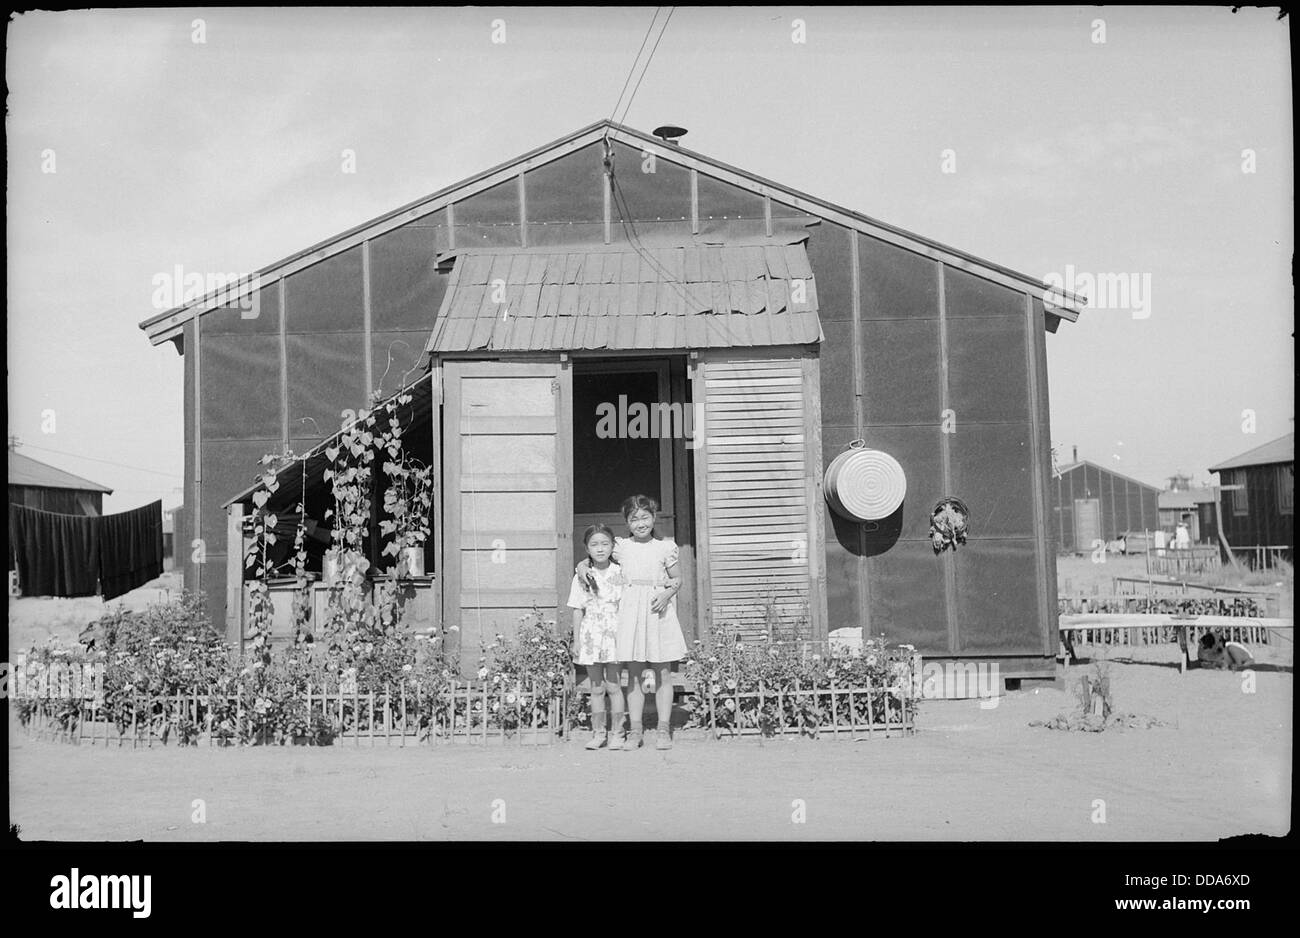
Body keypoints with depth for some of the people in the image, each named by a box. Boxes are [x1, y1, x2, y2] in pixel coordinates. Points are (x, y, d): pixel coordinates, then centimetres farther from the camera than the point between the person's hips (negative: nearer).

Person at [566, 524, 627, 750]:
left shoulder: (621, 574, 0)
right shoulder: (582, 577, 2)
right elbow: (578, 611, 4)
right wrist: (576, 640, 2)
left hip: (615, 633, -1)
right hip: (591, 635, 1)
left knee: (613, 686, 0)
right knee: (596, 688, 6)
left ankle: (616, 733, 7)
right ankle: (598, 733, 14)